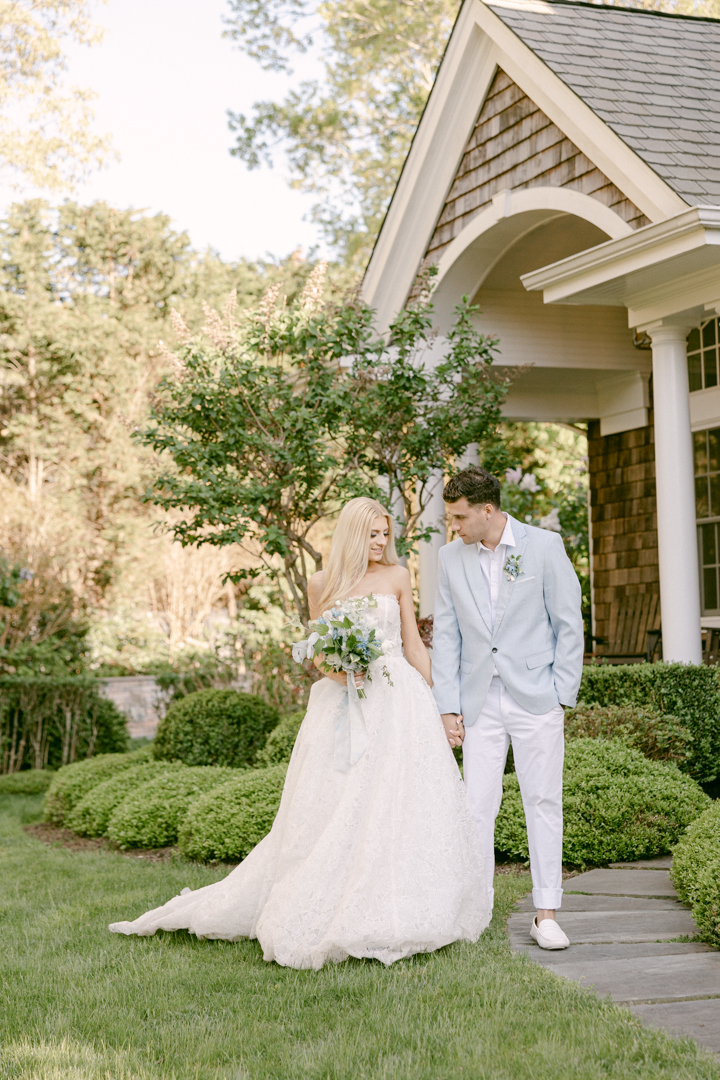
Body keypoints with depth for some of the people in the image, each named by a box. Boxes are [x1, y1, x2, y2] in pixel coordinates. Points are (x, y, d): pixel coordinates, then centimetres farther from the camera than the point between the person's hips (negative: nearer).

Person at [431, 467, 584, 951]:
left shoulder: (544, 545, -3)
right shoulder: (452, 558, 5)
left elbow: (569, 624, -1)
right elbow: (446, 635, 7)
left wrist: (561, 694, -5)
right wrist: (449, 706, 2)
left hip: (535, 697, -2)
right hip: (480, 702, 2)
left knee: (543, 801, 2)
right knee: (477, 804, 1)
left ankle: (547, 914, 9)